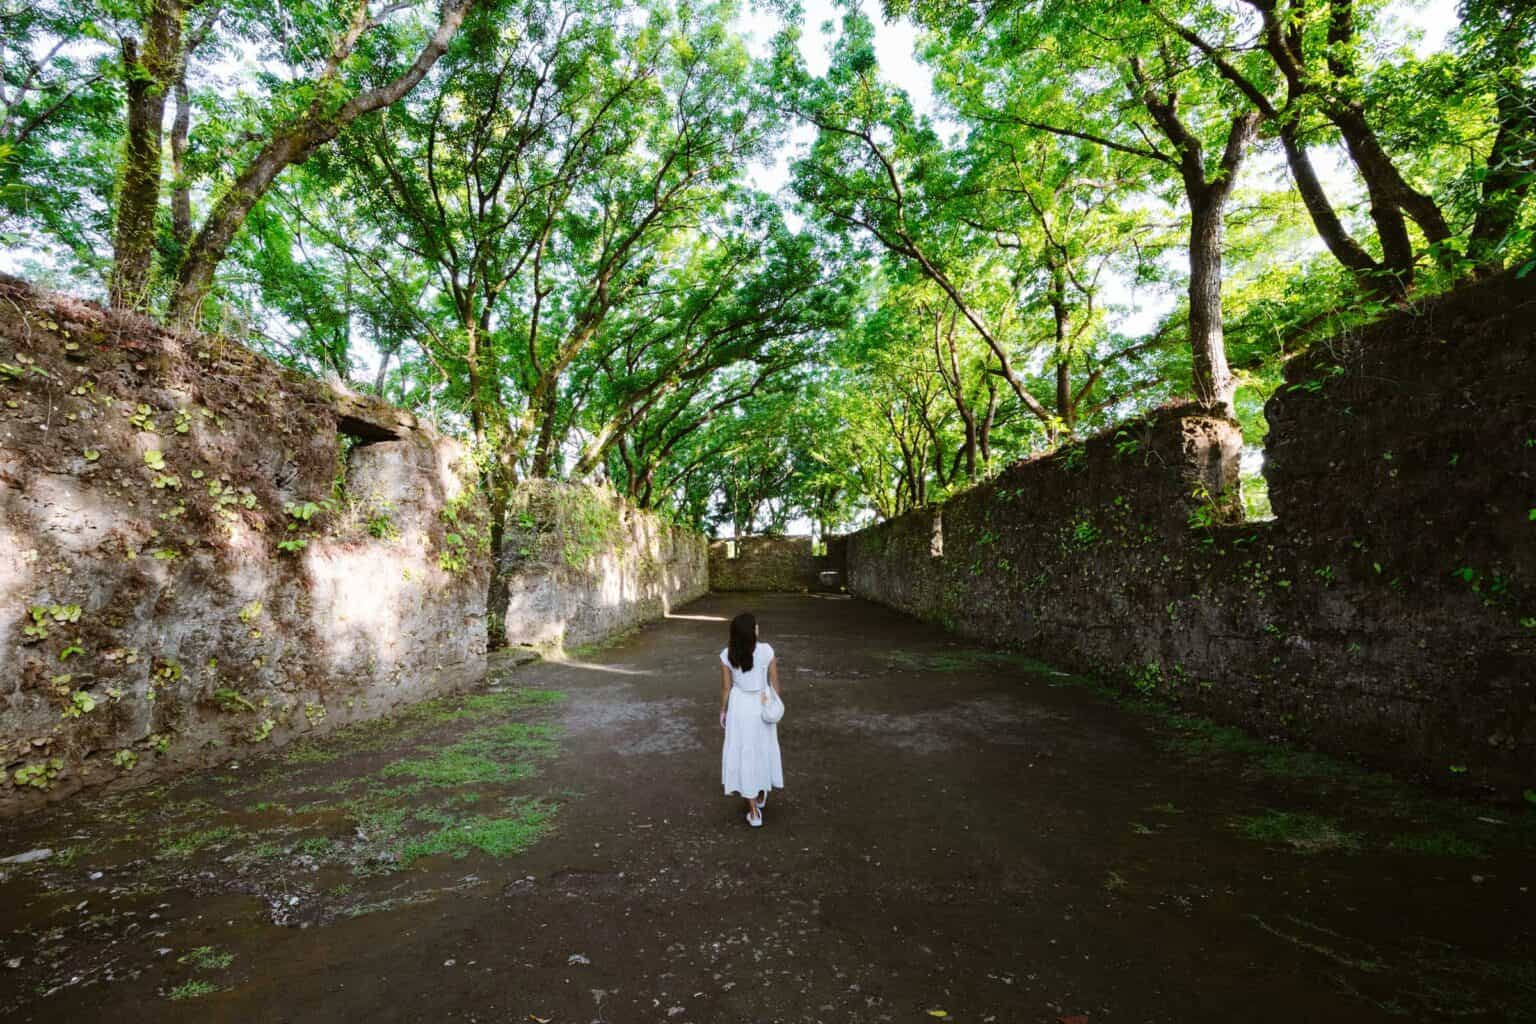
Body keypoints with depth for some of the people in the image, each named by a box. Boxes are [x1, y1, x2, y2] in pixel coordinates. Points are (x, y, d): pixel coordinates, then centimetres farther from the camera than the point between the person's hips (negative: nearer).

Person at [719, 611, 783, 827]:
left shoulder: (727, 655, -14)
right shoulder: (766, 651, -16)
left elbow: (726, 688, -6)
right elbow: (774, 683, -7)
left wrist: (722, 711, 8)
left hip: (740, 708, 0)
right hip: (762, 707, 1)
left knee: (744, 755, 9)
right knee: (763, 751, 21)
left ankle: (754, 812, 12)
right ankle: (761, 797, 41)